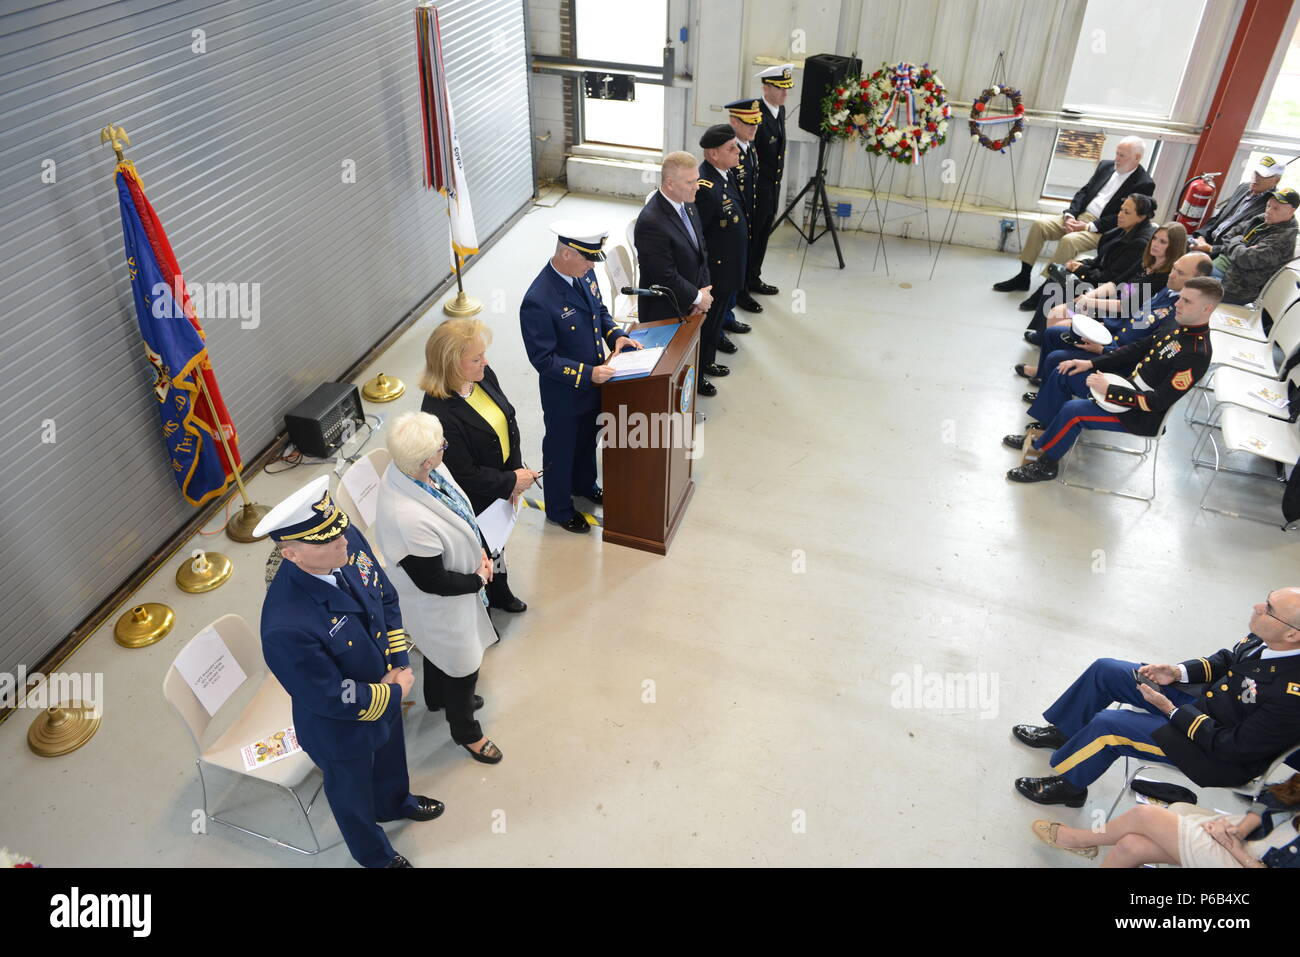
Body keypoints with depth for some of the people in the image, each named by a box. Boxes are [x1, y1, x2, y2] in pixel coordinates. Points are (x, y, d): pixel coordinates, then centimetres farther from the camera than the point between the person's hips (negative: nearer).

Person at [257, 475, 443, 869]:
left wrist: (399, 665, -13)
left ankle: (395, 803, 70)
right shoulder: (285, 628, -43)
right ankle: (375, 855, 59)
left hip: (385, 694, 6)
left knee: (390, 756, 36)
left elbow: (386, 597, -6)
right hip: (341, 730, -5)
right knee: (352, 791, 27)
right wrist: (395, 693, -17)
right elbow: (333, 700, -30)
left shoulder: (349, 542, -25)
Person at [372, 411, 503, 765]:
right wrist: (479, 580, -14)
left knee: (437, 646, 34)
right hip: (441, 602, -8)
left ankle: (438, 698, 63)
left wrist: (480, 552, -6)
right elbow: (433, 582, -29)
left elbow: (461, 508, 0)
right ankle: (465, 730, 47)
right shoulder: (408, 519, -44)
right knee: (463, 665, 18)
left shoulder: (415, 469, -19)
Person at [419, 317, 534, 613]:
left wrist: (517, 472, -8)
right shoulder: (441, 415, -37)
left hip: (502, 485, 7)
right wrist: (512, 481, -18)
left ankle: (500, 591, 58)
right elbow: (464, 476, -29)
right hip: (475, 502, -7)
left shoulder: (484, 376, -14)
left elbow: (509, 424, -1)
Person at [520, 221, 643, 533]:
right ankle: (559, 509, 41)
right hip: (563, 394, -7)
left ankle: (584, 484, 58)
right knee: (561, 451, 17)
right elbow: (543, 359, -27)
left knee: (588, 440, 30)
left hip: (594, 381, 7)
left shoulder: (583, 274, -10)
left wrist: (615, 335, -8)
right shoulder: (538, 302, -33)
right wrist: (588, 374, -28)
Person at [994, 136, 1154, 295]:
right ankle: (1023, 277, -7)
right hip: (1079, 216, 7)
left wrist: (1088, 227, -19)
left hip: (1102, 230, -7)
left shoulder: (1144, 184, -8)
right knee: (1039, 224, -13)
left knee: (1069, 240, -34)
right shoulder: (1106, 165, 12)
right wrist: (1069, 215, -5)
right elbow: (1083, 192, 13)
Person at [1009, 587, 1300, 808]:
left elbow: (1233, 747, -25)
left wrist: (1170, 710, -20)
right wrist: (1179, 672, -6)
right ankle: (1063, 733, 27)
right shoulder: (1264, 637, -13)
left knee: (1107, 724, -19)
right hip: (1201, 699, 8)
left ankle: (1068, 786, 9)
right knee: (1105, 669, 5)